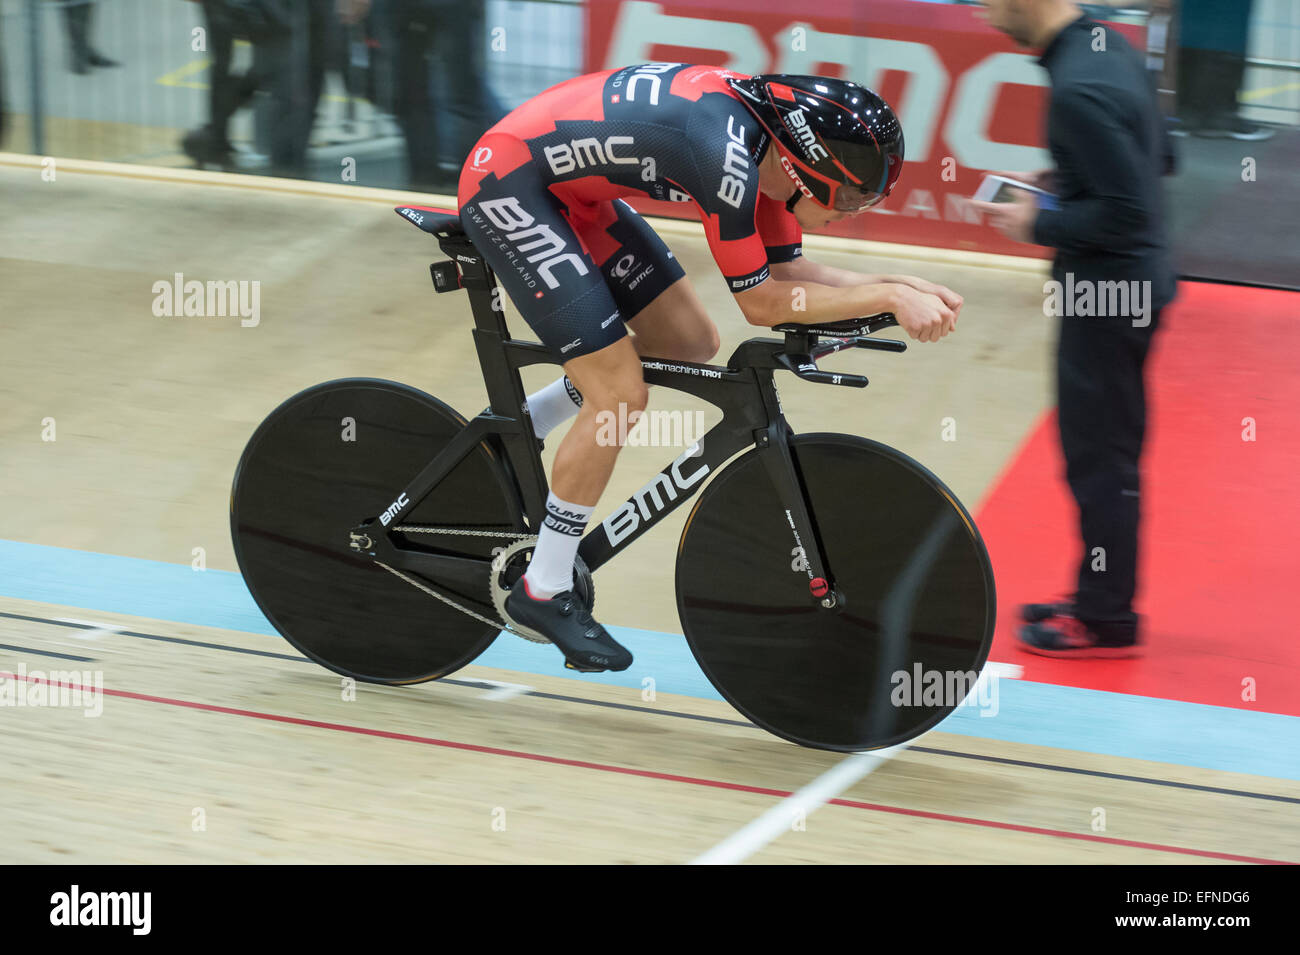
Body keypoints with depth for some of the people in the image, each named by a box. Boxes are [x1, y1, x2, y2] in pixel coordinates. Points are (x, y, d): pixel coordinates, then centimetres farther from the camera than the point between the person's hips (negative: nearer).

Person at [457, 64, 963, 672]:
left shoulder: (766, 129, -4)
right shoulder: (725, 150, -31)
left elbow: (786, 271, 5)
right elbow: (762, 303, -24)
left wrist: (901, 285, -6)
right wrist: (889, 299, -22)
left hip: (571, 190, 10)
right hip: (507, 186, -10)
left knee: (691, 343, 10)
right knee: (620, 393, -13)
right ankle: (543, 592, 2)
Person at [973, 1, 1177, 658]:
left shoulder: (1078, 90, -26)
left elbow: (1123, 215, -26)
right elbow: (1157, 158, 16)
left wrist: (1037, 225, -13)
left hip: (1106, 294, -10)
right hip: (1134, 283, 10)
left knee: (1098, 461, 2)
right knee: (1107, 455, 18)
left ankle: (1105, 622, 13)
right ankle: (1101, 600, 29)